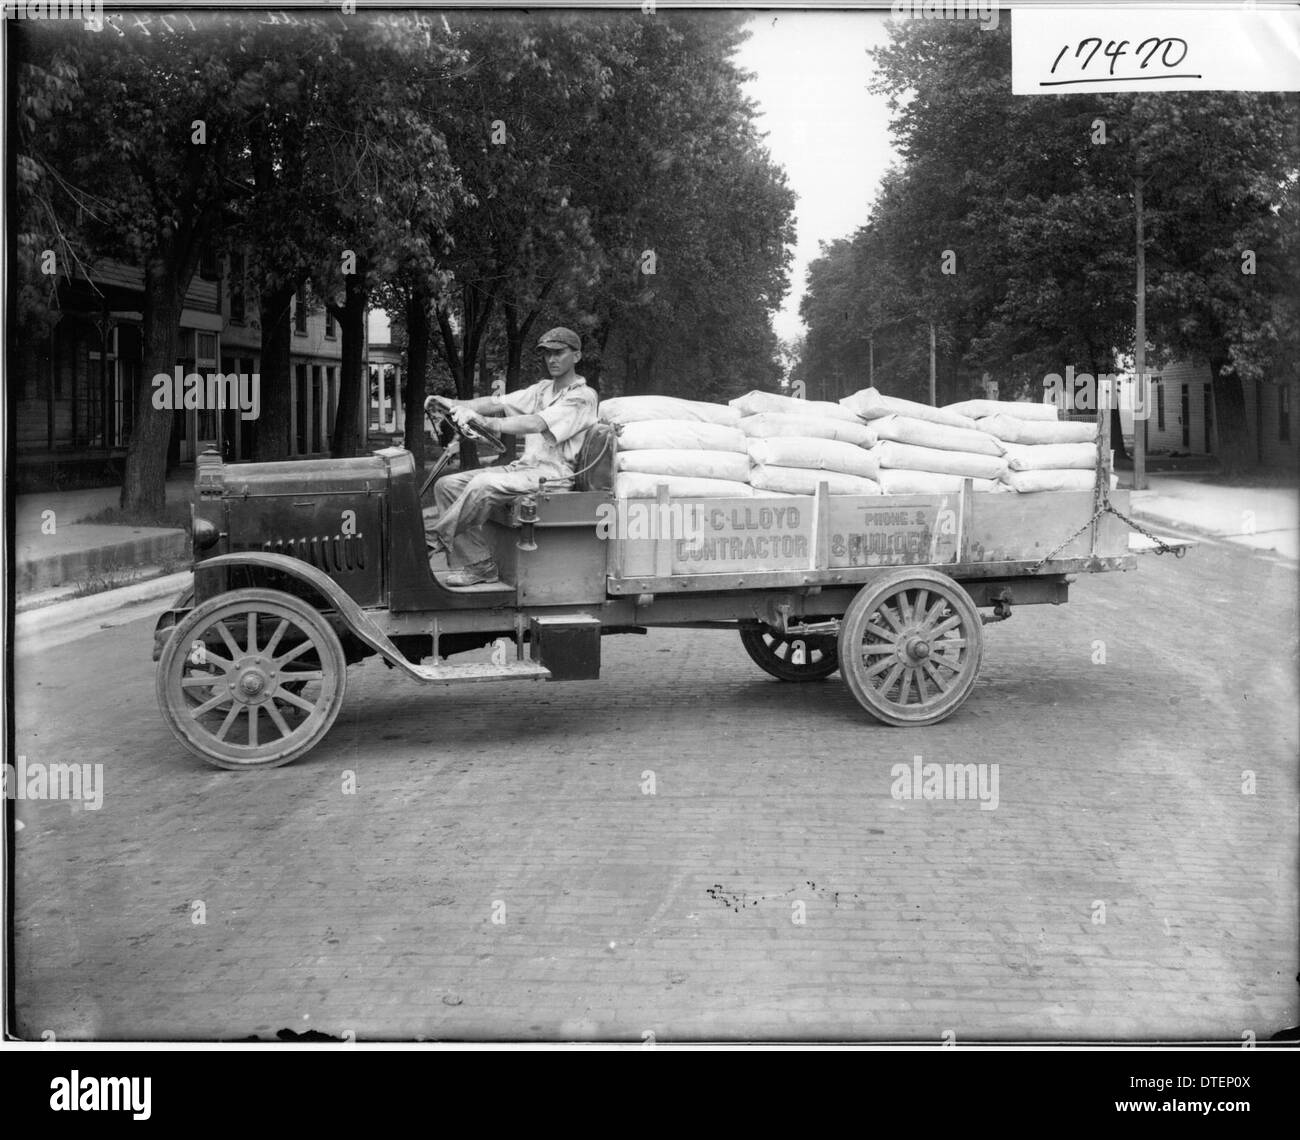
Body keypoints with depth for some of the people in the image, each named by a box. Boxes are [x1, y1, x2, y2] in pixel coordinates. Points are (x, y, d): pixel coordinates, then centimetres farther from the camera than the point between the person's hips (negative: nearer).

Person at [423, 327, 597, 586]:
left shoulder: (582, 397, -8)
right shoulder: (542, 389, 21)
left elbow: (536, 424, -23)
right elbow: (497, 403, 9)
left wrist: (486, 422, -35)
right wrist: (455, 405, -8)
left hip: (554, 473, -9)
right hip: (523, 467, 9)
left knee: (483, 485, -33)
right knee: (447, 485, -6)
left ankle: (431, 539, -19)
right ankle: (477, 565, -12)